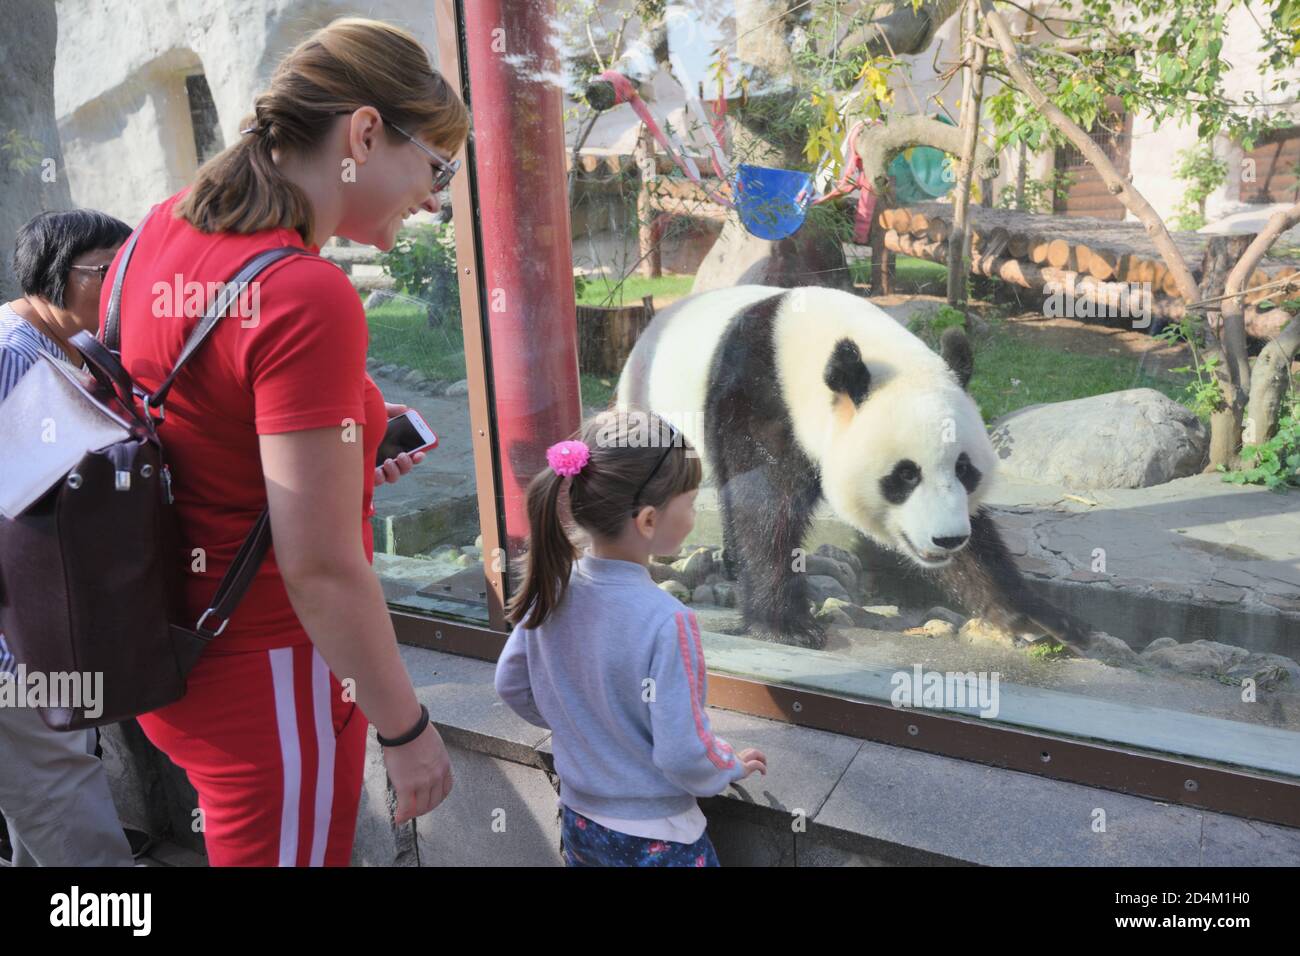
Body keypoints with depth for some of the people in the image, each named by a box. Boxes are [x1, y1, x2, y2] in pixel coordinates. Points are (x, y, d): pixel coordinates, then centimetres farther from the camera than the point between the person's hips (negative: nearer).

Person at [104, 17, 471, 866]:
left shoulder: (165, 227, 0)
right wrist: (407, 729, -13)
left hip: (176, 656, 8)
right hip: (271, 677, -8)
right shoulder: (308, 297, -26)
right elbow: (322, 571, -25)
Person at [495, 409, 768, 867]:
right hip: (654, 839, -5)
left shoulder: (553, 585, -11)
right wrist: (732, 767, -4)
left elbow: (511, 683, 3)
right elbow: (683, 756, -25)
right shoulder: (666, 621, -29)